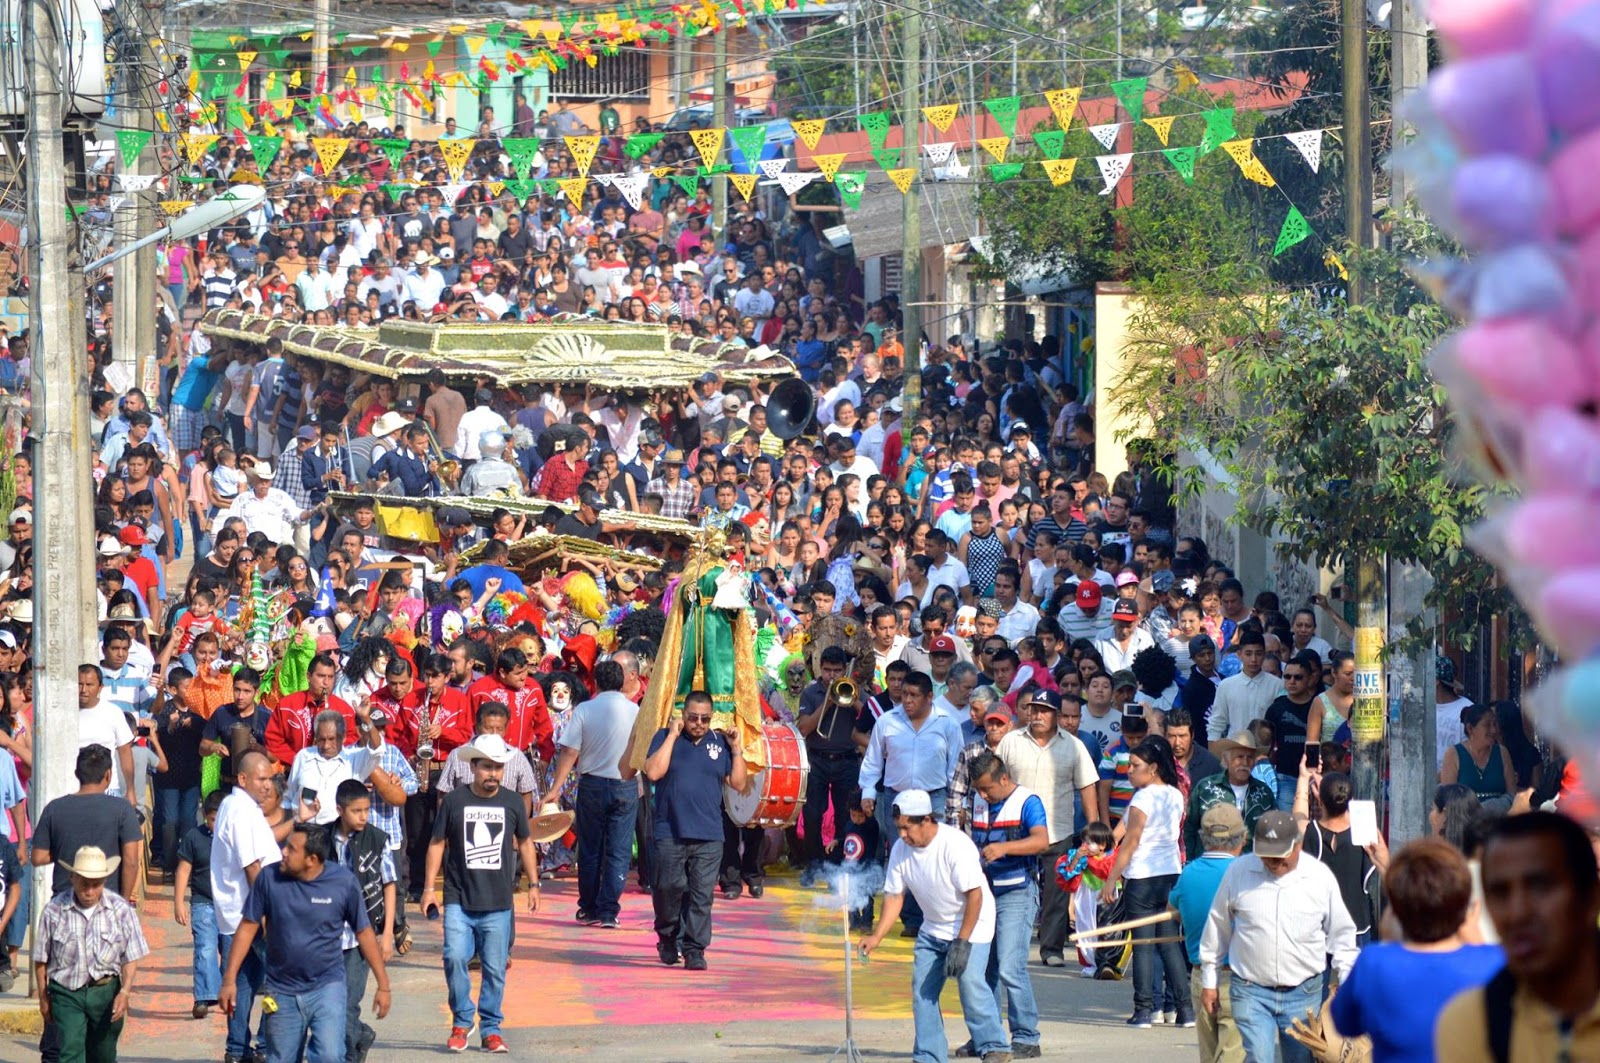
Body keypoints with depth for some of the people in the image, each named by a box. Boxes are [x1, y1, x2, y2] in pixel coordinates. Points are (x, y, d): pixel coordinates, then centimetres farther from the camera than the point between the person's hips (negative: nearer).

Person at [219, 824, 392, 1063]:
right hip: (282, 990, 2)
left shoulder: (343, 882, -9)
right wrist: (230, 980, -2)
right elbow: (247, 927, 1)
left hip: (327, 988, -2)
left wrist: (383, 985, 4)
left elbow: (364, 933, 1)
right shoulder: (270, 878, -7)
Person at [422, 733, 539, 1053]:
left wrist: (533, 884, 18)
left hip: (498, 904, 1)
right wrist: (429, 887, 4)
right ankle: (461, 1022, 2)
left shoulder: (513, 803, 5)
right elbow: (437, 843, 7)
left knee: (495, 969, 2)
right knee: (455, 958, -15)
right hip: (459, 899, -1)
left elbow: (525, 843, 19)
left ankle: (491, 1029, 15)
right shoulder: (454, 801, 1)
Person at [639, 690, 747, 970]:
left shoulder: (720, 743, 12)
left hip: (709, 836, 2)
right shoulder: (666, 738, 5)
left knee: (701, 895, -3)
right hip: (670, 834, -2)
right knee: (668, 889, 1)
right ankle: (667, 938, 24)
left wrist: (736, 749, 1)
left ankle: (694, 949, 0)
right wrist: (672, 736, -10)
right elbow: (653, 772, -11)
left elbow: (739, 783, 10)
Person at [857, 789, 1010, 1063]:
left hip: (972, 925, -7)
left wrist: (962, 942, -26)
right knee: (923, 987, -1)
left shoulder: (956, 844, -24)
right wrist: (876, 936, -11)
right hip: (933, 927, 7)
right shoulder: (901, 850, -5)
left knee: (970, 982, -21)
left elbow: (975, 894, -24)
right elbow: (894, 895, 1)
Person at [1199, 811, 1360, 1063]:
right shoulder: (1239, 872, -3)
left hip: (1304, 993, 1)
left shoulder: (1320, 877, -2)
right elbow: (1217, 927, 10)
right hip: (1251, 992, -1)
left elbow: (1341, 934, 9)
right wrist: (1209, 982, 13)